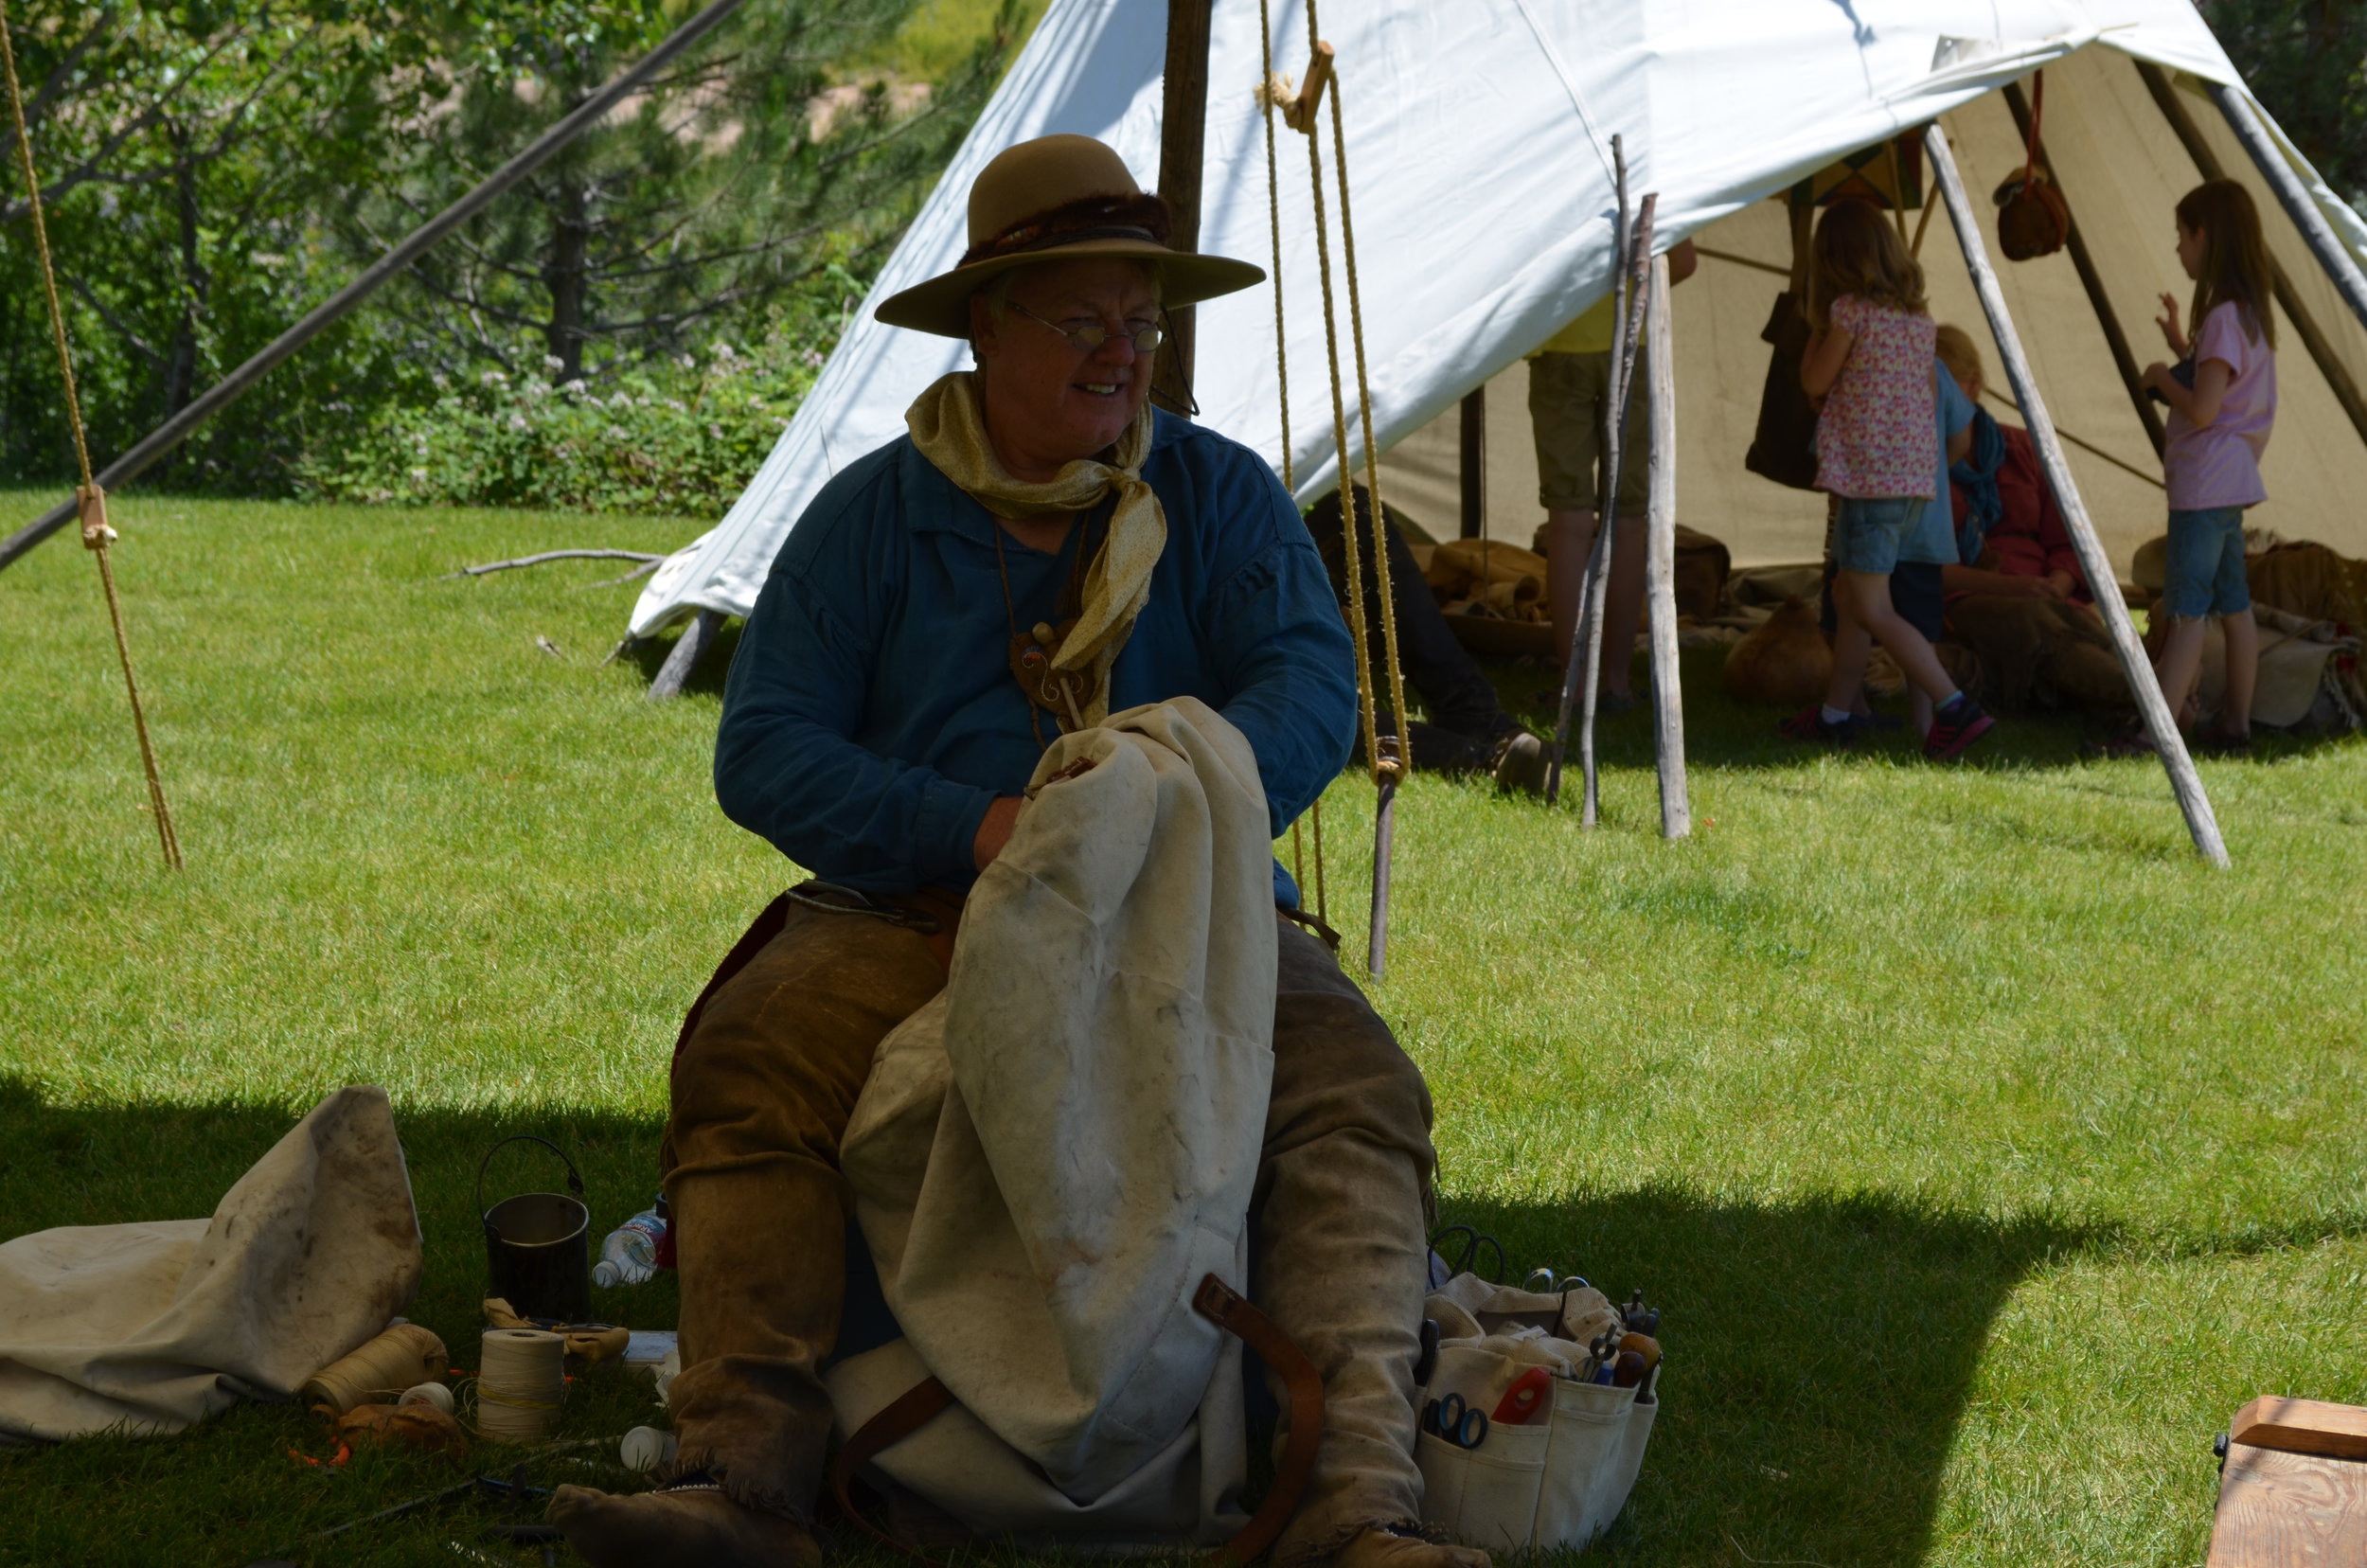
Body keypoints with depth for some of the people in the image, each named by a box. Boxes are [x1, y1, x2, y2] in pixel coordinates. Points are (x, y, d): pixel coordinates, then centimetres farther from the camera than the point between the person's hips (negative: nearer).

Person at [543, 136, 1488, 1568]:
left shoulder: (1221, 496, 9)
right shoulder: (872, 514, 7)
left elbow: (1312, 691, -5)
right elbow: (765, 752, -1)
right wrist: (979, 829, -18)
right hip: (911, 914, 0)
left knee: (1358, 1098, -29)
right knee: (748, 1061, -30)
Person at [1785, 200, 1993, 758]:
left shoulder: (1850, 308, -11)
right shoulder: (1918, 314, 11)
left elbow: (1814, 382, -2)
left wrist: (1818, 320, 8)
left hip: (1869, 475, -9)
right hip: (1915, 471, 9)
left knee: (1872, 609, -7)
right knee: (1849, 597, 18)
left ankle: (1954, 708, -17)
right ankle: (1834, 715, 24)